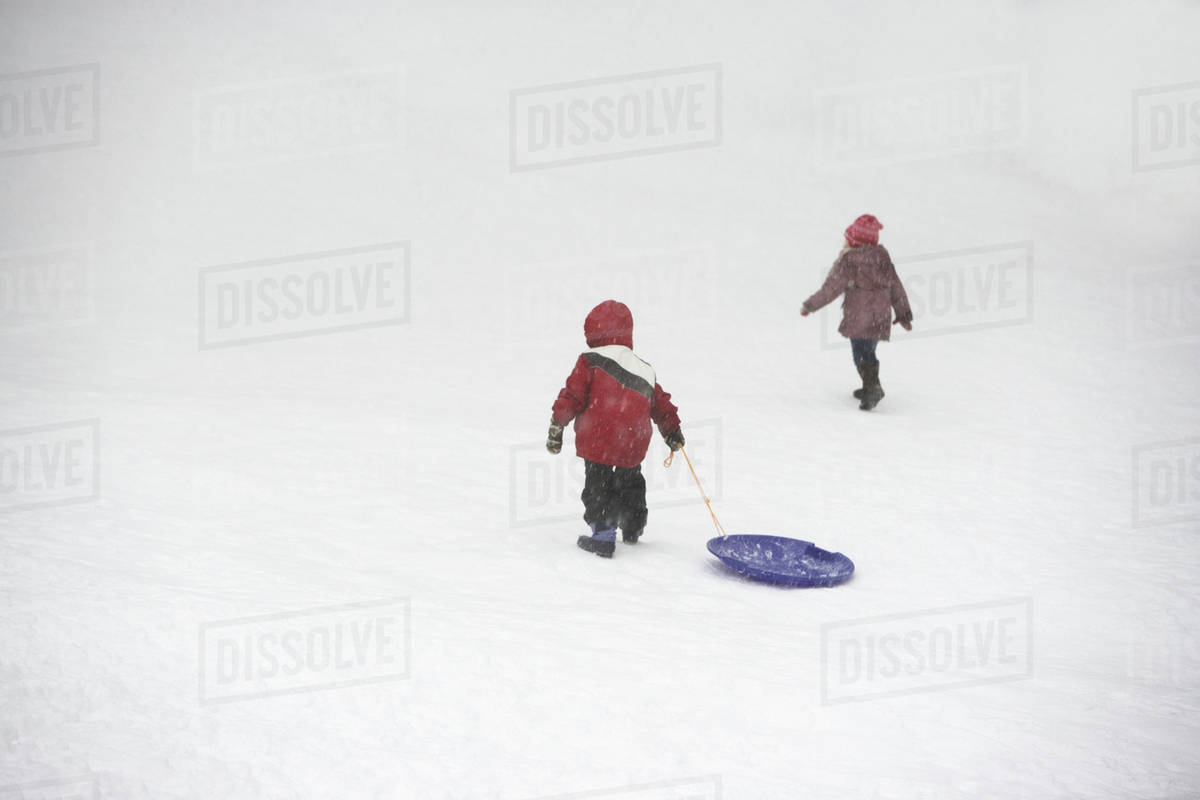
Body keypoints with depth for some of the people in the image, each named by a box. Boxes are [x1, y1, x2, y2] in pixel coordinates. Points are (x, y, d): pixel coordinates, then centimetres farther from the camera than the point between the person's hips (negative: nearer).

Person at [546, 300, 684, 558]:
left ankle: (603, 533, -4)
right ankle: (632, 528, 41)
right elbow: (661, 406, 21)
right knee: (630, 482, 26)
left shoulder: (590, 361, -3)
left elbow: (573, 395, -7)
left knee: (598, 485, 3)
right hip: (634, 445, 6)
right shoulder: (645, 371, 14)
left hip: (598, 440, -6)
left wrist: (556, 426, 0)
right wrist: (673, 431, 35)